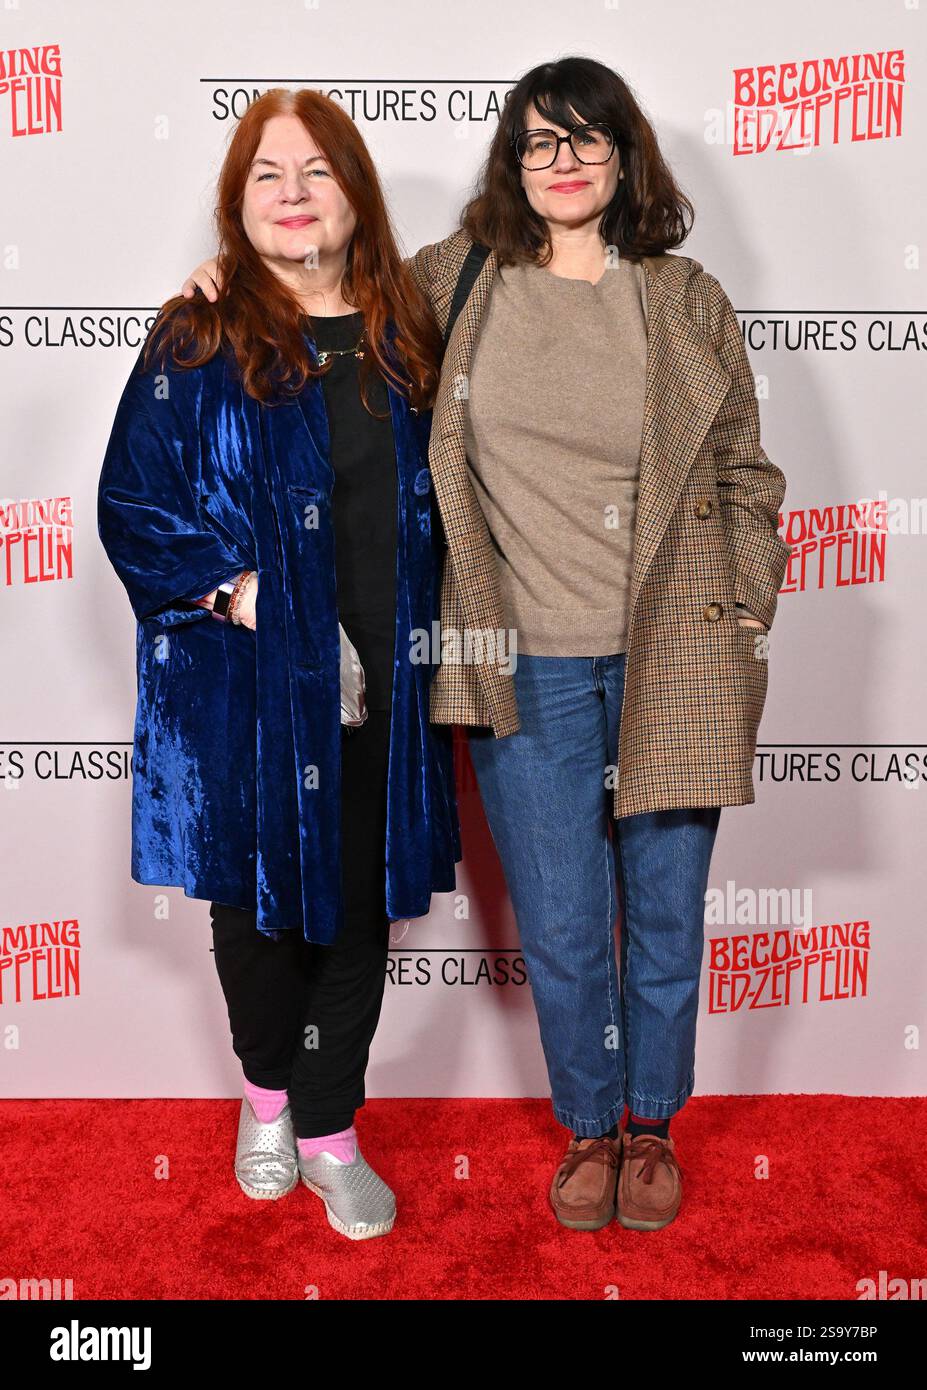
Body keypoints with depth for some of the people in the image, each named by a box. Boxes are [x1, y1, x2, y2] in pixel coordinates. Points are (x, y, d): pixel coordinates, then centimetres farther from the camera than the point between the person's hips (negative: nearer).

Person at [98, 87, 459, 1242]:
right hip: (245, 690, -2)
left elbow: (438, 499, 14)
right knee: (259, 898, 13)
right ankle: (267, 1091, 40)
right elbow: (133, 505, -5)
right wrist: (238, 589, -15)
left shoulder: (407, 344, 7)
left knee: (360, 907, 10)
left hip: (382, 686, 3)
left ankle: (328, 1128, 29)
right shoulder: (196, 346, -3)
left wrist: (421, 621, 2)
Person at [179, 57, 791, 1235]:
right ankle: (588, 1128, 35)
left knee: (665, 916, 12)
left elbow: (744, 475, 9)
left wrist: (745, 620, 3)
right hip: (526, 665, 0)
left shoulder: (688, 302, 5)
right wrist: (237, 284, 7)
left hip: (669, 660, 1)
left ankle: (652, 1124, 37)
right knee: (559, 929, 8)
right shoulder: (452, 284, 5)